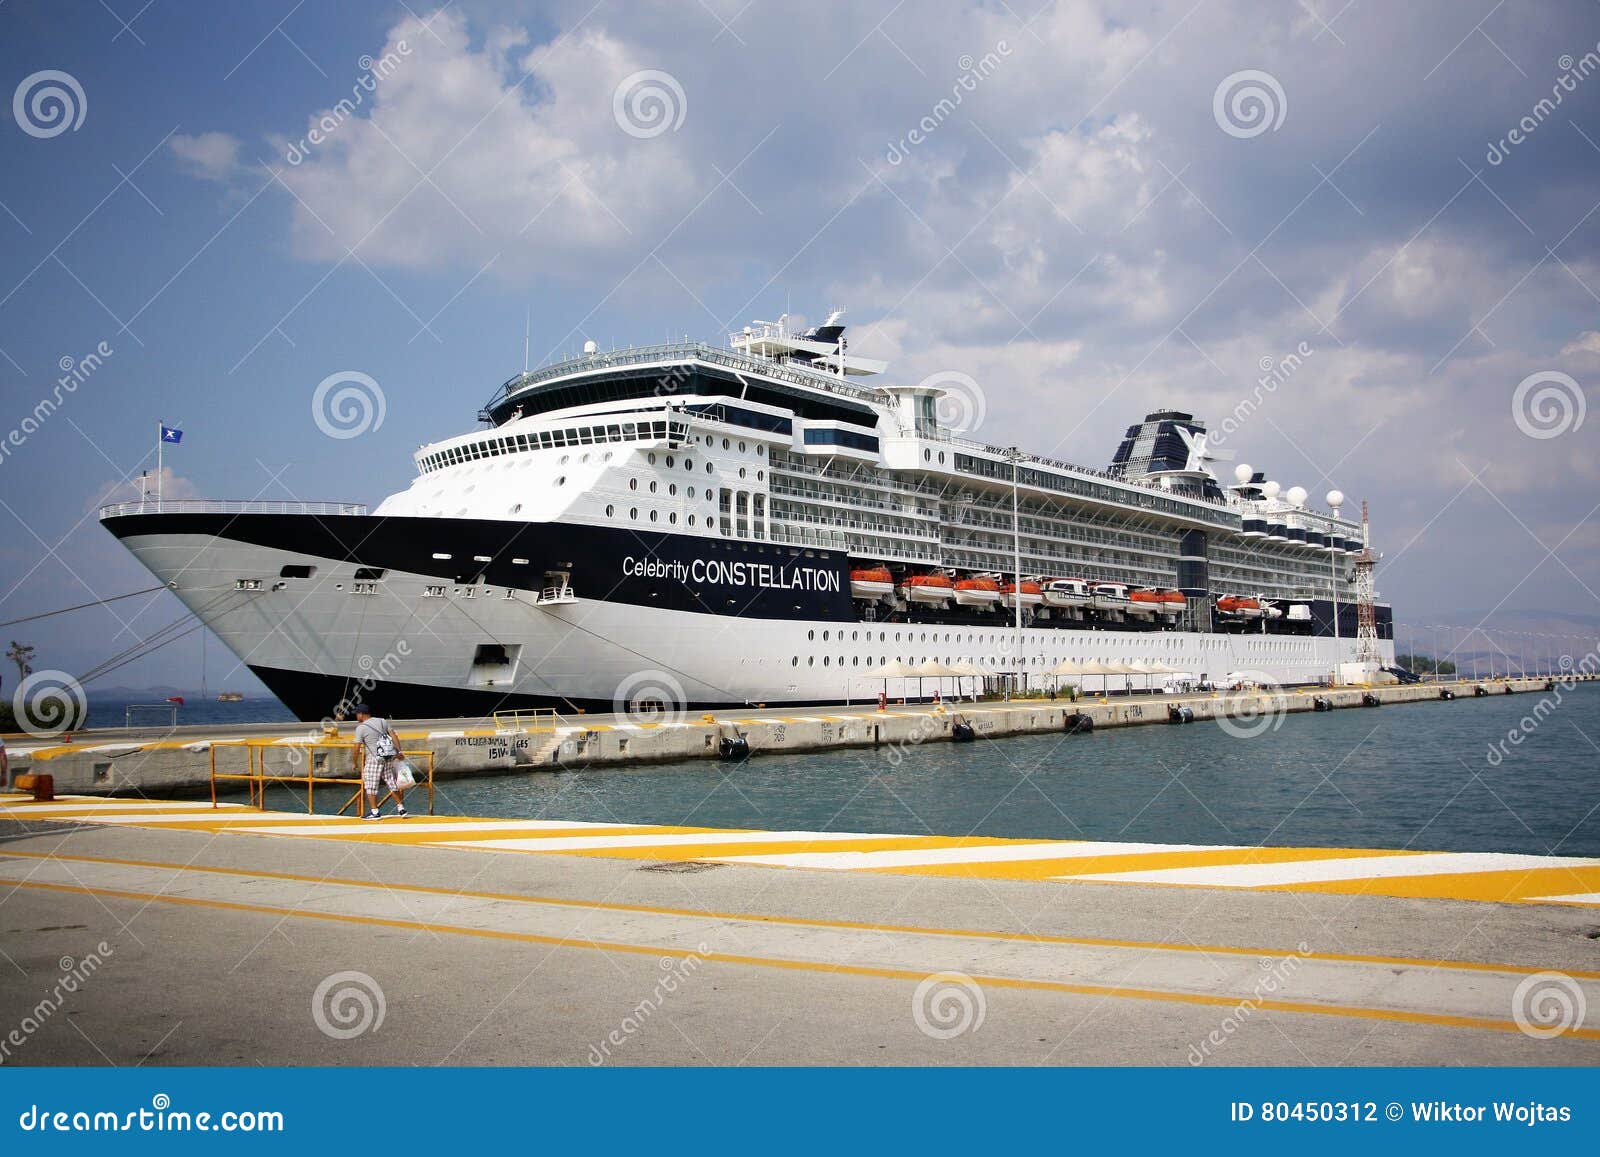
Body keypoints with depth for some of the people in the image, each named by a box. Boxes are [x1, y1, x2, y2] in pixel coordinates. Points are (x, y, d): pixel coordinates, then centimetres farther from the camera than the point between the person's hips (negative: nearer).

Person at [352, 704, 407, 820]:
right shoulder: (383, 721, 9)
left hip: (373, 759, -6)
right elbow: (393, 736, 5)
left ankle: (374, 812, 1)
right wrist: (399, 752, 7)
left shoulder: (360, 728, -6)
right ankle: (401, 809, 18)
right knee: (392, 782, 14)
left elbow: (357, 748, -7)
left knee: (370, 785, 3)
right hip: (389, 758, 6)